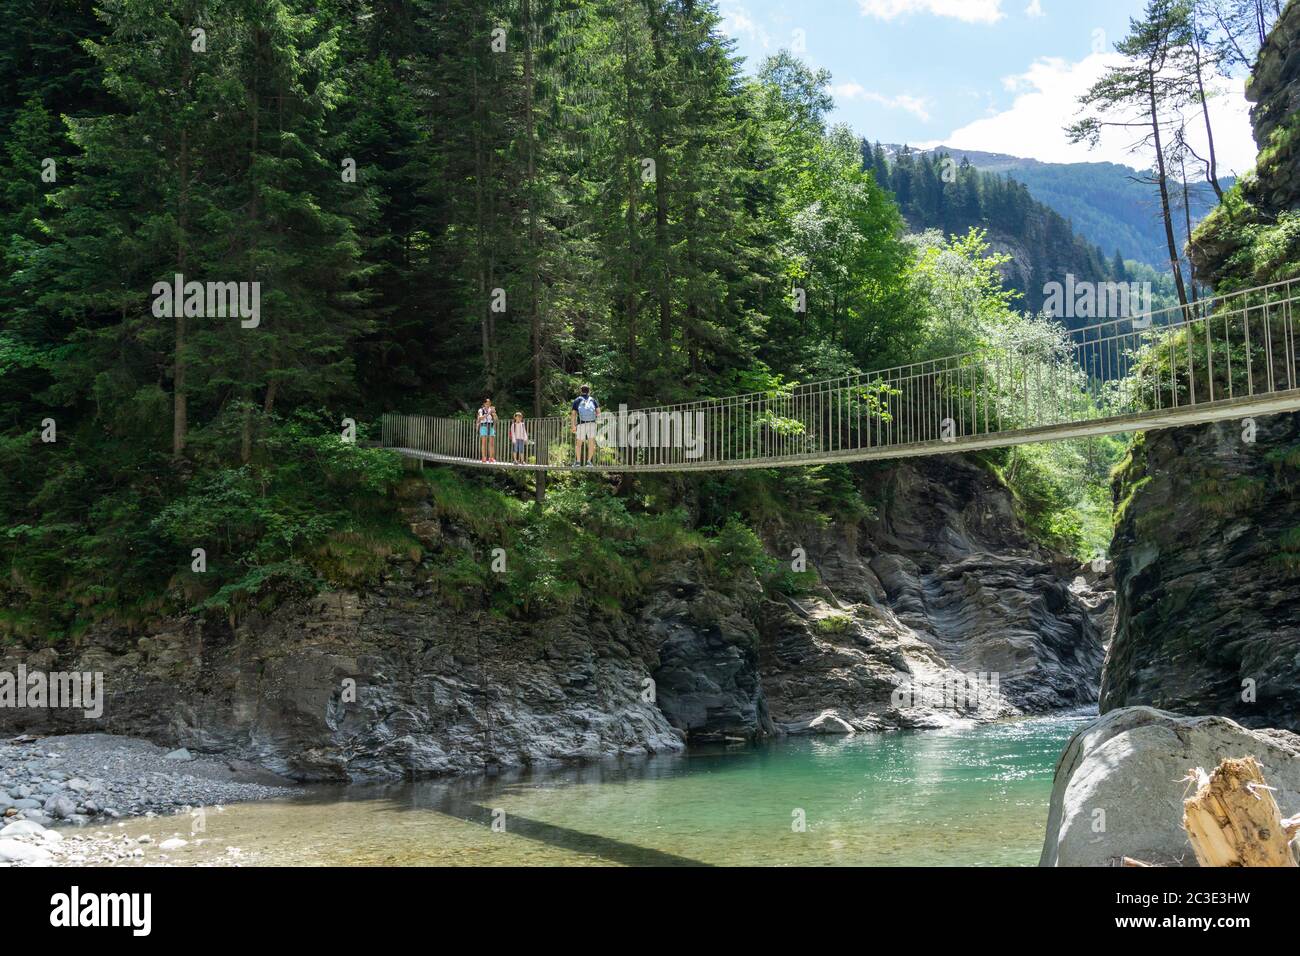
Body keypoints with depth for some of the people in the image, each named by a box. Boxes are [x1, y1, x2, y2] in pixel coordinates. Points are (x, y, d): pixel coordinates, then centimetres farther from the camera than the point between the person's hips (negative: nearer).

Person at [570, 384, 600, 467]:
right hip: (592, 423, 0)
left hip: (581, 424, 0)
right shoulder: (593, 400, 13)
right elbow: (598, 412, 7)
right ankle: (589, 461, -7)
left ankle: (578, 462, 6)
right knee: (591, 443, 1)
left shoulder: (577, 400, 10)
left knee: (579, 443, 10)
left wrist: (573, 426, 2)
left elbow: (573, 414, 2)